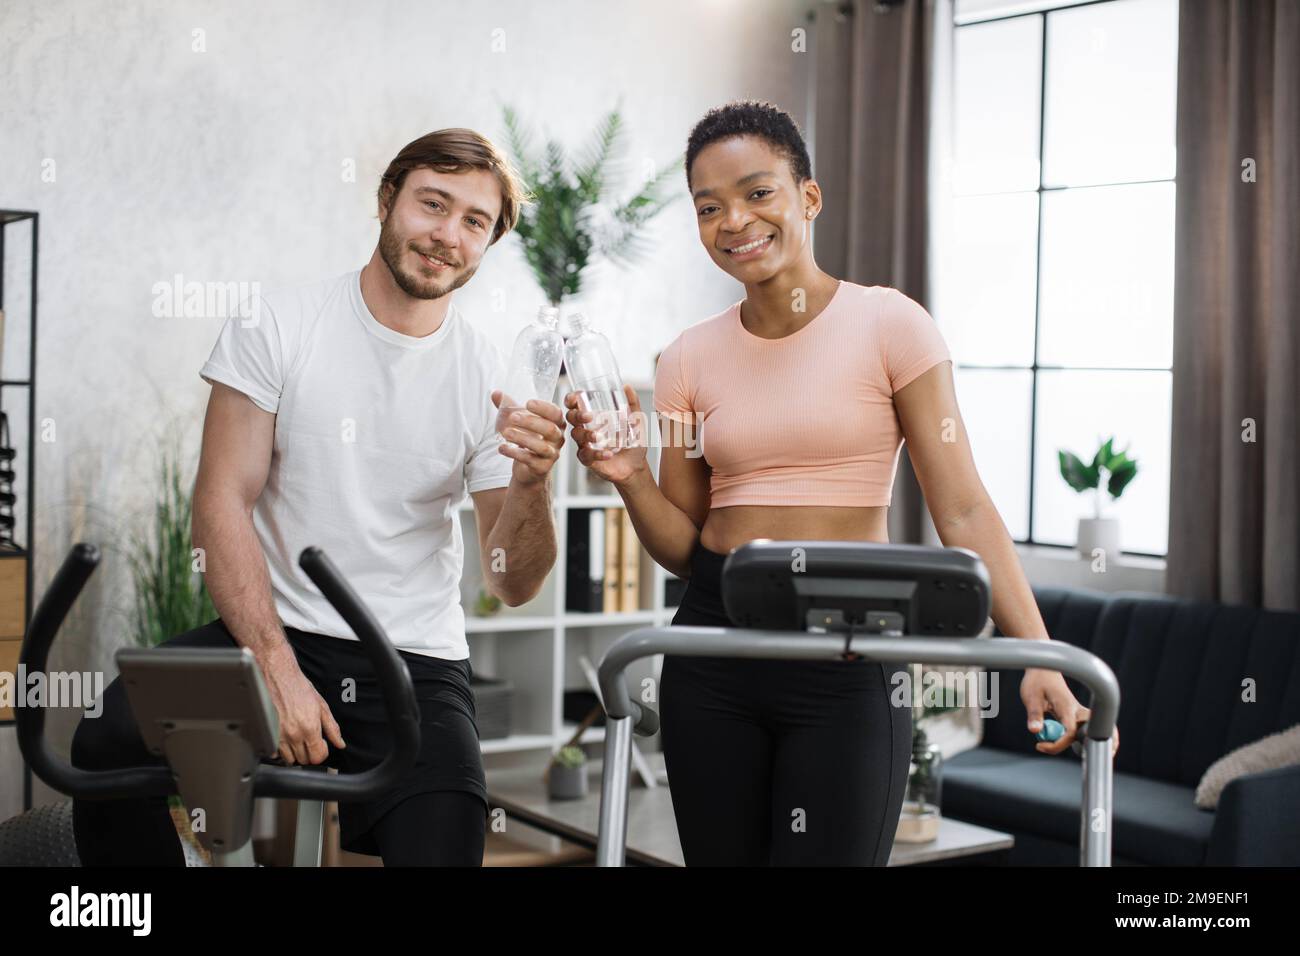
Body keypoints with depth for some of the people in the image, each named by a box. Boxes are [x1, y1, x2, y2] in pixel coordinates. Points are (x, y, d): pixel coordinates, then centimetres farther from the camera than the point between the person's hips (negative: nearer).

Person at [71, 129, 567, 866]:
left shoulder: (494, 378, 2)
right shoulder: (276, 327, 0)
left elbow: (512, 584, 3)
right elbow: (223, 503, -6)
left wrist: (531, 485, -19)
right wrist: (280, 670, -17)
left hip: (416, 662, 1)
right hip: (274, 632, 0)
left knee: (440, 846, -23)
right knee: (109, 744, -25)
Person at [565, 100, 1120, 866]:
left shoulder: (888, 324, -5)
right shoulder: (690, 358, 6)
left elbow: (963, 511, -10)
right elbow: (685, 549, 8)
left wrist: (1038, 657, -19)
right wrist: (631, 476, -10)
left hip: (848, 658, -4)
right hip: (714, 651, 4)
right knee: (722, 857, 12)